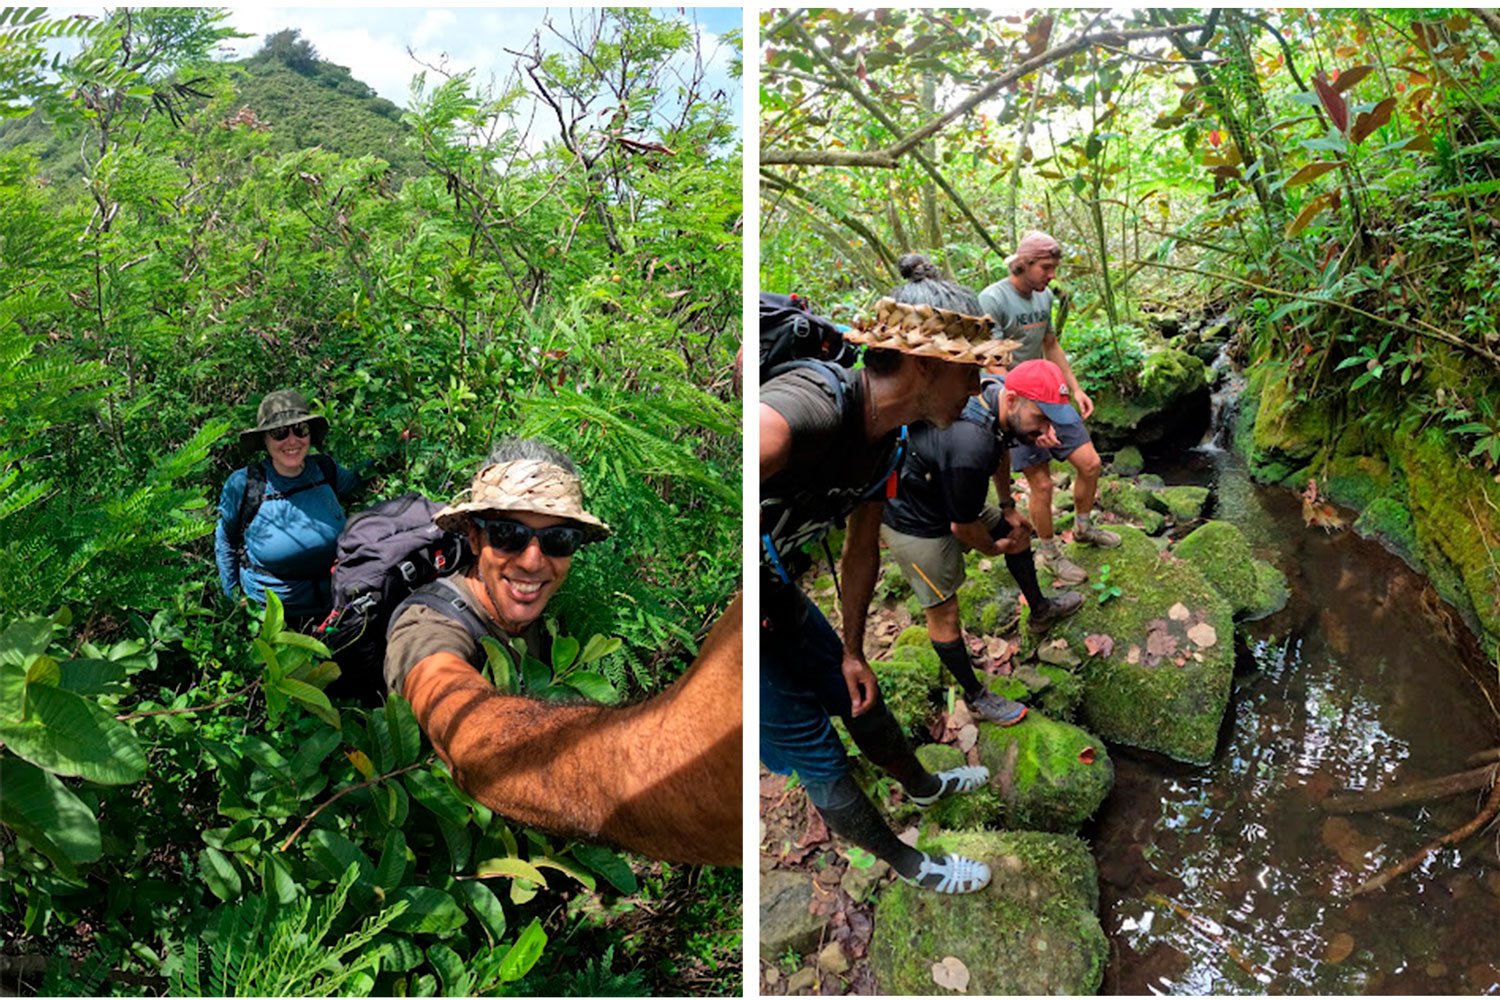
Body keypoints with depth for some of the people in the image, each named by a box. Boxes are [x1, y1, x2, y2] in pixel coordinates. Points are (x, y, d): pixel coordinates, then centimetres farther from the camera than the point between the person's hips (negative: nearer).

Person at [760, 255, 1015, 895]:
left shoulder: (887, 439, -3)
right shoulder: (807, 410, -35)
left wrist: (851, 651, 17)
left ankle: (921, 785, 54)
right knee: (815, 750, 6)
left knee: (856, 694, 26)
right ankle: (906, 863, 30)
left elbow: (862, 550, 11)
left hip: (776, 593, 9)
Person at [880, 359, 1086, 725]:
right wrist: (996, 547, -5)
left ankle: (1039, 610, 47)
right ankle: (975, 695, 21)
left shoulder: (999, 390, -15)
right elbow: (962, 529, -26)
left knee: (1019, 531, 22)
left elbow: (1001, 449, 11)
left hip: (951, 498, 10)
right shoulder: (971, 449, -42)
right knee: (944, 612, 0)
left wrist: (1008, 508, 14)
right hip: (914, 523, -9)